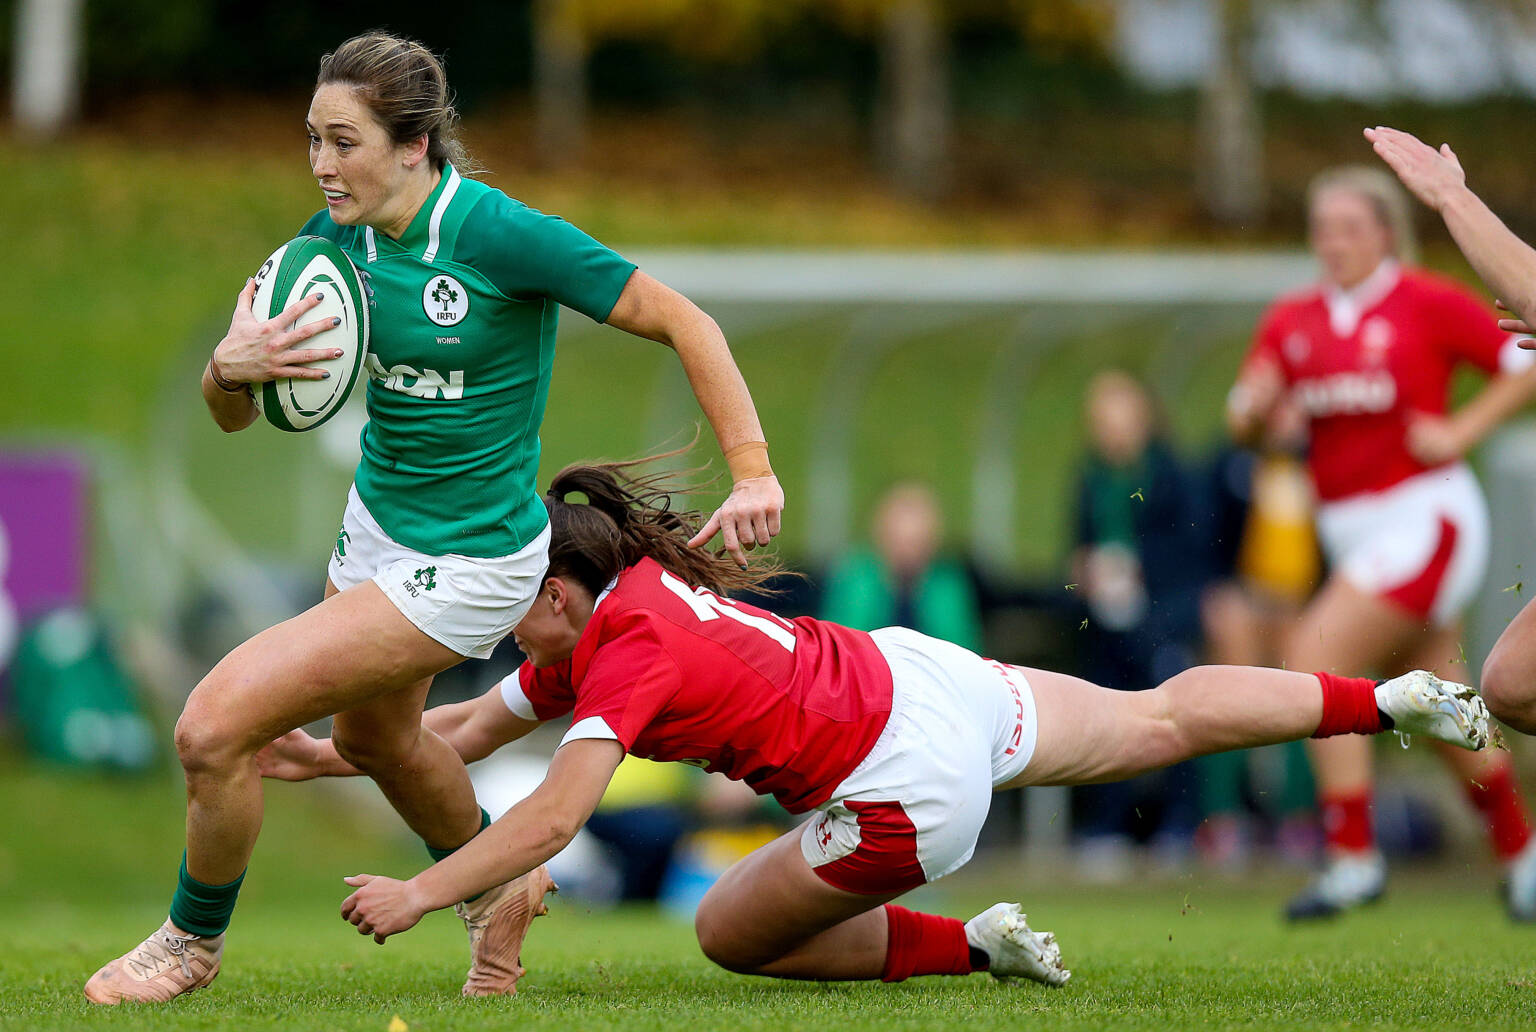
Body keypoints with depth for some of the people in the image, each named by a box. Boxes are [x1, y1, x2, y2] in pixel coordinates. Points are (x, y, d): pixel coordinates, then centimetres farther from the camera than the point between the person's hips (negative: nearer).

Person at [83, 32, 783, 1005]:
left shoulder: (500, 232, -26)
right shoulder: (337, 236, -7)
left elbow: (684, 322, -20)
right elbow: (234, 415, -3)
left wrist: (755, 475, -25)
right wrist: (233, 367, -27)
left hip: (465, 561, -8)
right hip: (378, 519, 8)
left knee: (215, 726, -13)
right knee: (374, 735, 33)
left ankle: (193, 939, 14)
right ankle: (499, 885, 61)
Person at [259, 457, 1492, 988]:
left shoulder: (625, 653, -20)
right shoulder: (627, 602, 6)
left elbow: (554, 816, -31)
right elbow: (472, 730, 14)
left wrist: (417, 894, -30)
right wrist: (329, 757, 8)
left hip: (910, 791, -9)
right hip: (919, 674, 9)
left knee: (731, 934, 6)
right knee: (1159, 720, 23)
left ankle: (971, 945, 7)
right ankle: (1392, 699, 29)